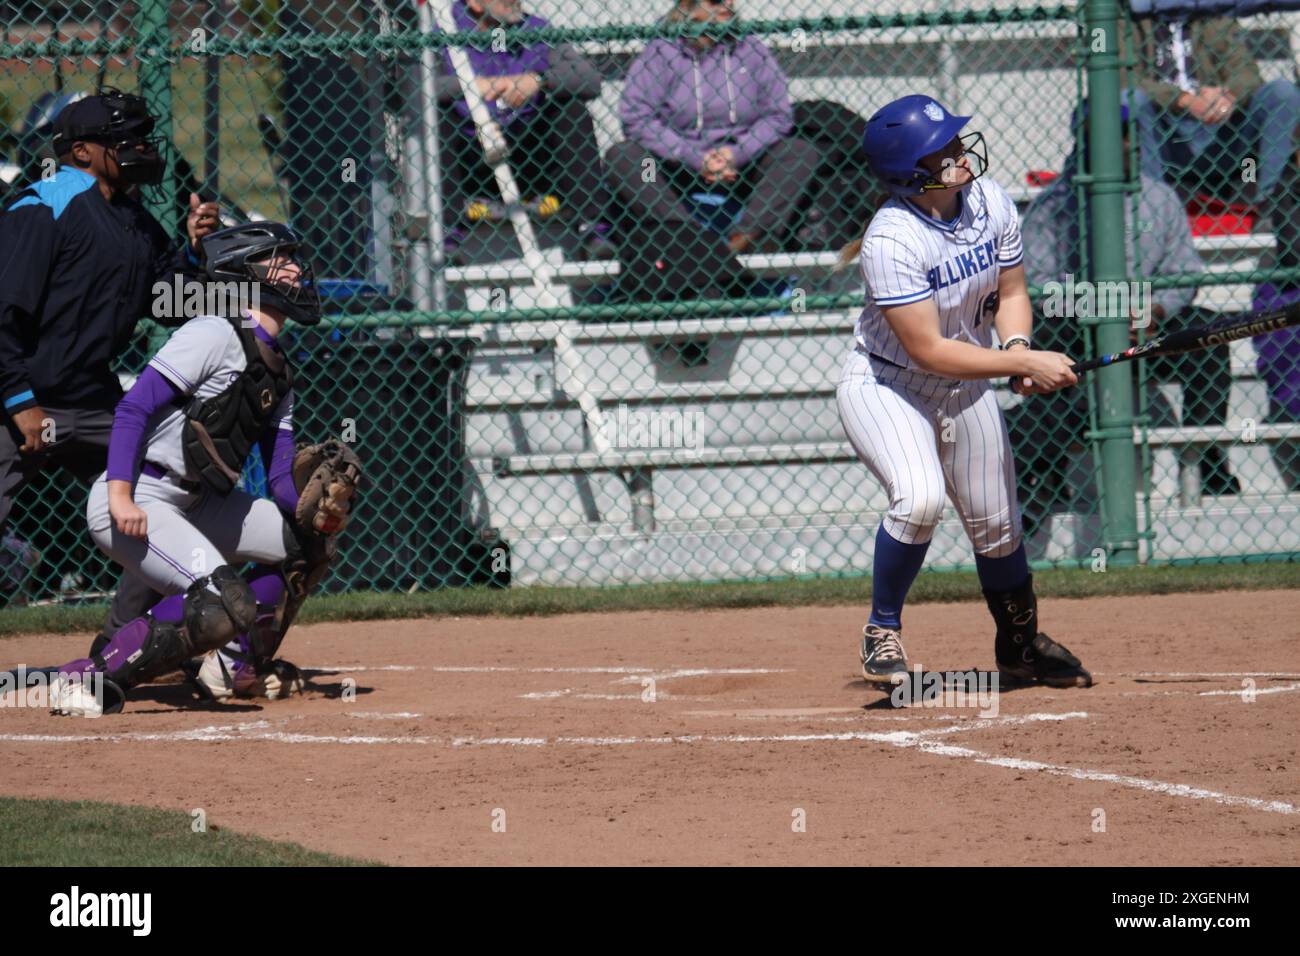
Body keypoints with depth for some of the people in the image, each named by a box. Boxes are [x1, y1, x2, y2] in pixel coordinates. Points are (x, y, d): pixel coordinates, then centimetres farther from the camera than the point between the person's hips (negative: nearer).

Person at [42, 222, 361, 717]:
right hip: (134, 504, -10)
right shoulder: (214, 334, -12)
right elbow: (135, 406, -19)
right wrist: (120, 494, -29)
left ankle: (236, 664, 21)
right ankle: (91, 678, -20)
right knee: (225, 603, -27)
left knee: (310, 539, 15)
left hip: (194, 503, 10)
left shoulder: (278, 375, 16)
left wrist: (316, 510, -10)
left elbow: (282, 477, 12)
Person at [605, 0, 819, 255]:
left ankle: (742, 239, -39)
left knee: (803, 153, -20)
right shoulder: (661, 52, -2)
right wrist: (694, 158, -18)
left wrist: (738, 153, -15)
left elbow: (778, 115, 2)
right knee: (620, 156, -26)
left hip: (741, 169, 2)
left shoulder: (752, 51, 5)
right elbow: (635, 117, -10)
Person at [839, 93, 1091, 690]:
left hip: (966, 390, 6)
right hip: (885, 388, -6)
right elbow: (928, 350, -30)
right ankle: (882, 631, -9)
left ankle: (1021, 646, 35)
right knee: (920, 497, -30)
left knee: (997, 526, 11)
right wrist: (1023, 364, -30)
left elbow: (1010, 292, 5)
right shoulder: (892, 239, -30)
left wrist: (1016, 343, -17)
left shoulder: (990, 203, -10)